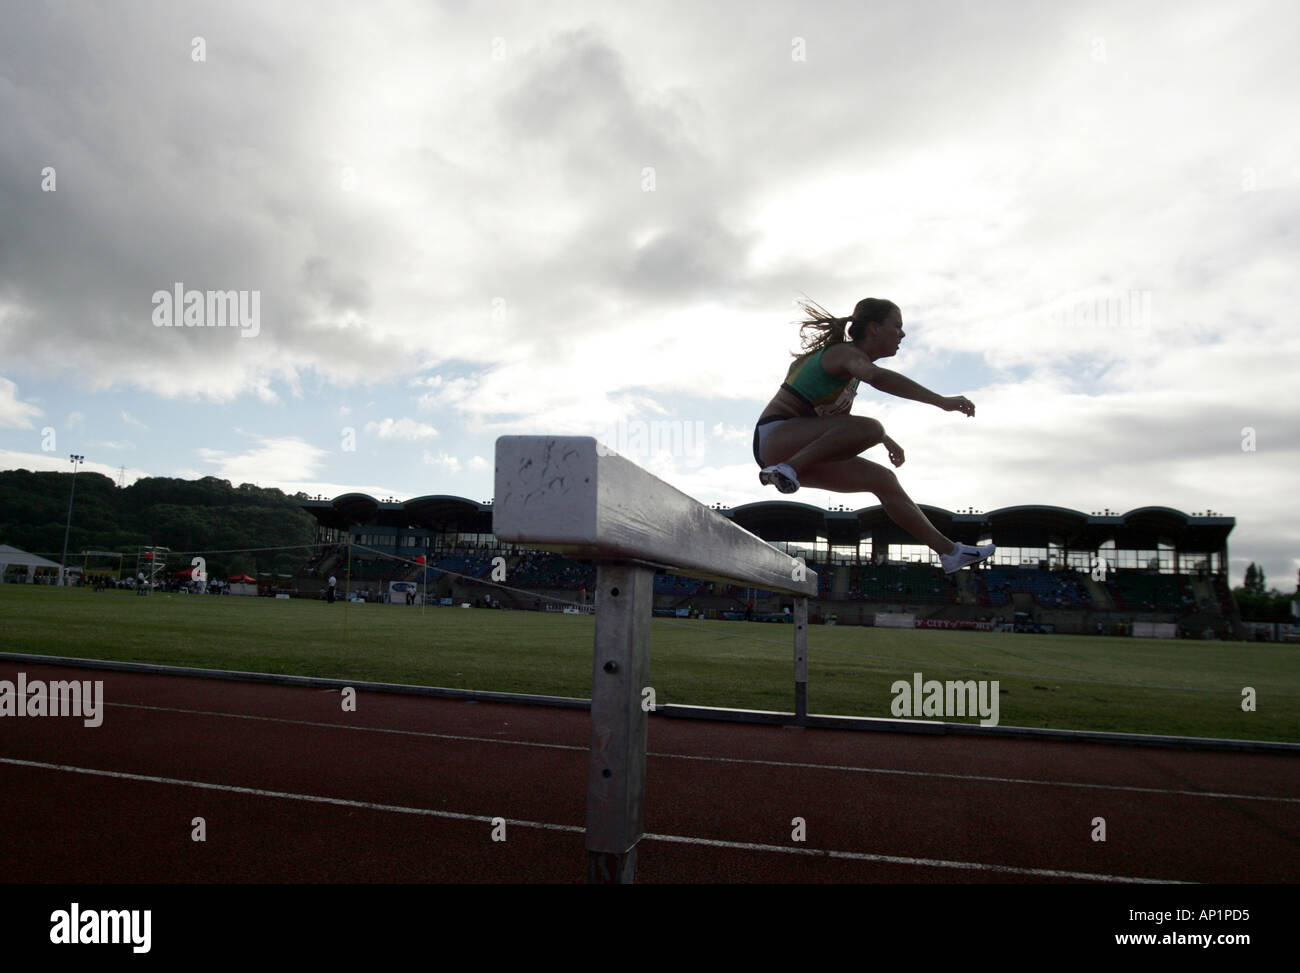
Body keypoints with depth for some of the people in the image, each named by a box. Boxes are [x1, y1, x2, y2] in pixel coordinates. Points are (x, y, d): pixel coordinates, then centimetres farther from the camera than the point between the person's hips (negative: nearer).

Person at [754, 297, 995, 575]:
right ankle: (787, 469, -33)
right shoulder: (847, 353, -13)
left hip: (805, 452, 10)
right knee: (869, 428, -31)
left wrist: (886, 440, 27)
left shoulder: (851, 358, 18)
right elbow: (876, 376, -37)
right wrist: (941, 401, -40)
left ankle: (949, 551, 15)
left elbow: (840, 417, 32)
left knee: (883, 480, 8)